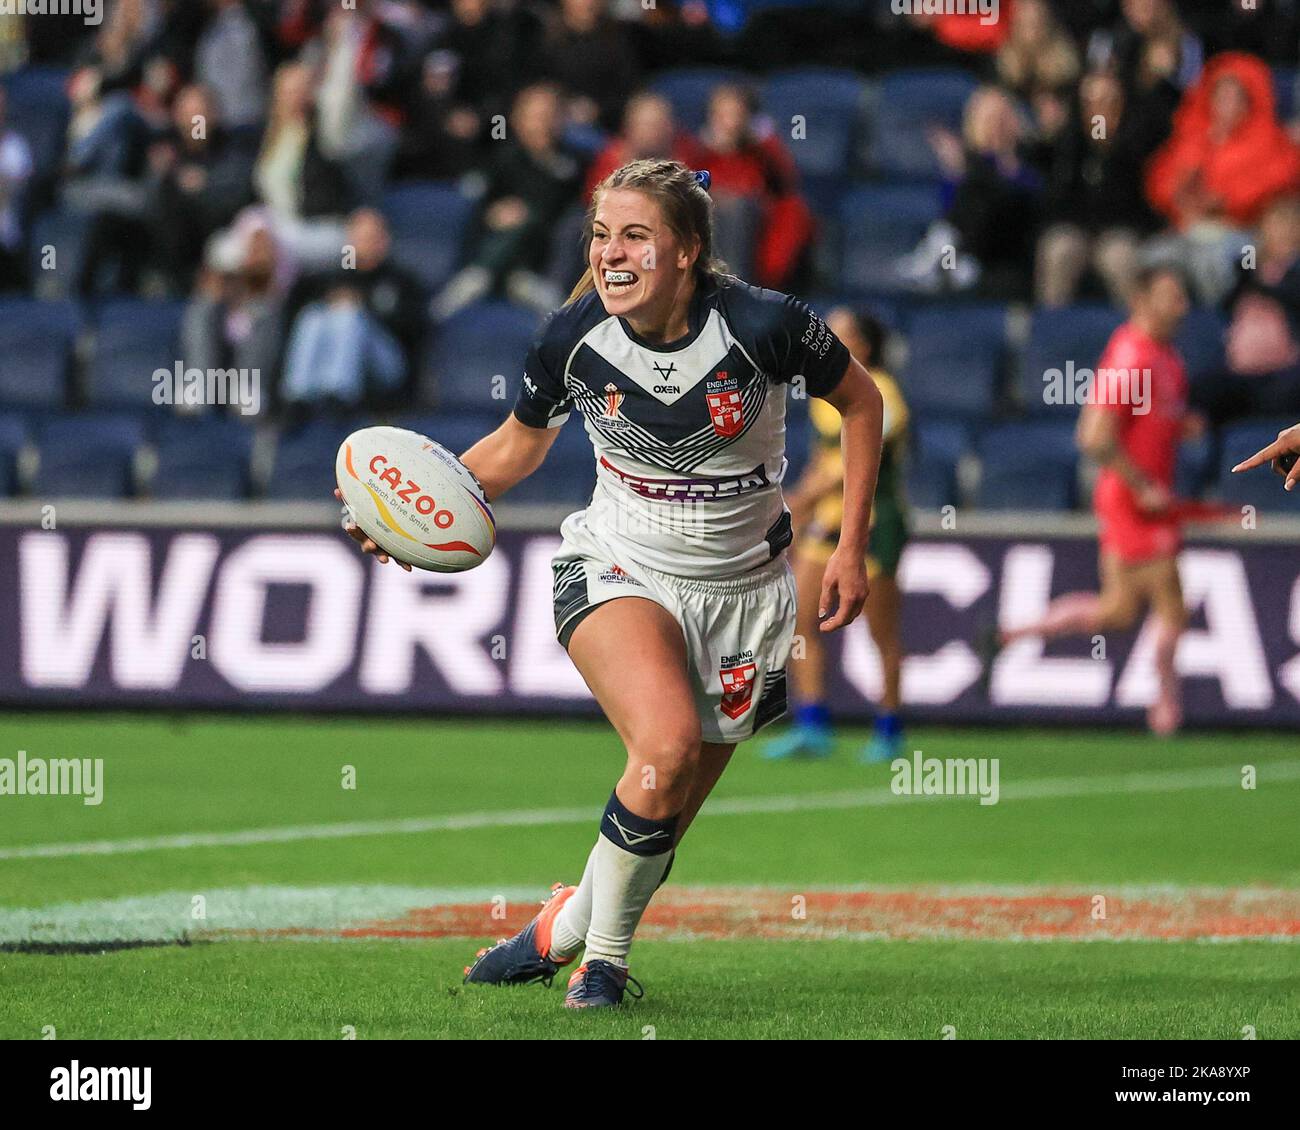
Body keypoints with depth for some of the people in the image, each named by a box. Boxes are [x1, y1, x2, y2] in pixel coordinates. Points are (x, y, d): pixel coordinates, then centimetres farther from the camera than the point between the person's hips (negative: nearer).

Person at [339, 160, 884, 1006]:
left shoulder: (762, 325, -19)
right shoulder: (575, 337, -11)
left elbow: (860, 401, 0)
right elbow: (520, 445, 8)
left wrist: (852, 547, -3)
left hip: (741, 591, 0)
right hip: (619, 571, 0)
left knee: (671, 811, -1)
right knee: (668, 745, -28)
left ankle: (573, 925, 29)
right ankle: (603, 953, -8)